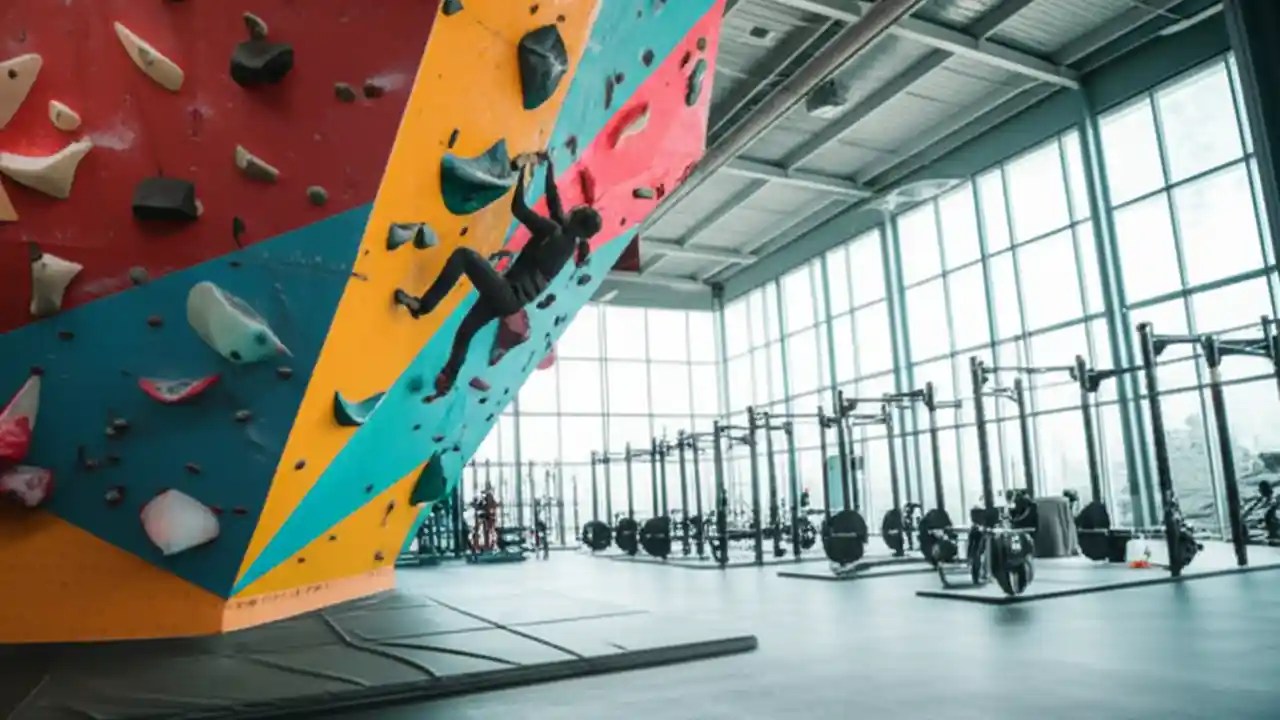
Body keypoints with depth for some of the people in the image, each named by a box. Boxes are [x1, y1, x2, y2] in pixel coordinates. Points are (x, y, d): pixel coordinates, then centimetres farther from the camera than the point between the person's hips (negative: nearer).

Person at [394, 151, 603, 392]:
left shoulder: (554, 231, -13)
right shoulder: (571, 239, 9)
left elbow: (518, 208, -16)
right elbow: (553, 197, 19)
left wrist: (522, 167, -7)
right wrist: (548, 164, 26)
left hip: (507, 293, -9)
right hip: (513, 299, 9)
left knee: (463, 255, -17)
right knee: (464, 332, 22)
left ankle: (422, 306, -17)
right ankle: (448, 380, 34)